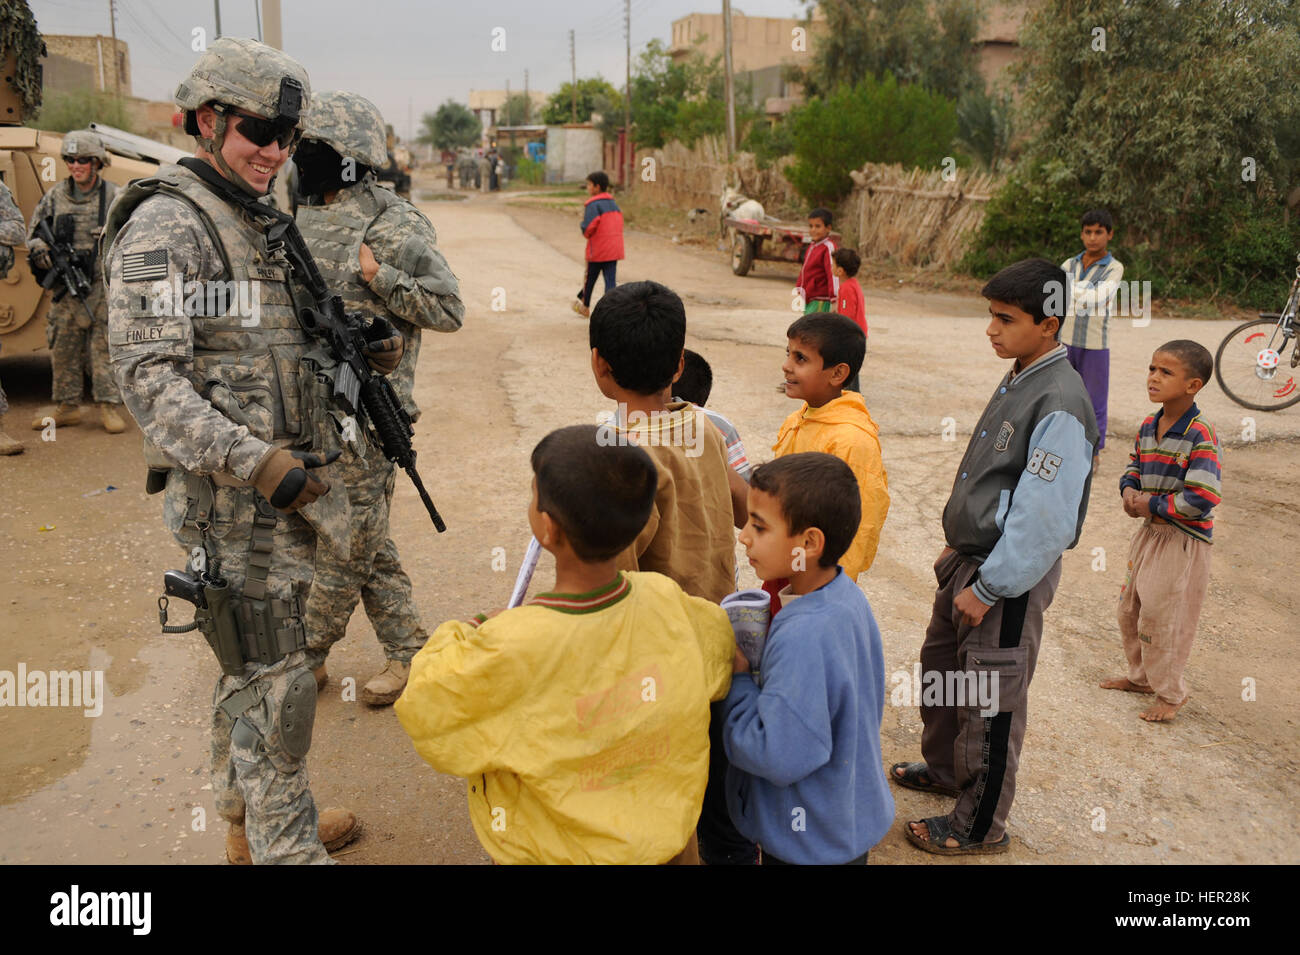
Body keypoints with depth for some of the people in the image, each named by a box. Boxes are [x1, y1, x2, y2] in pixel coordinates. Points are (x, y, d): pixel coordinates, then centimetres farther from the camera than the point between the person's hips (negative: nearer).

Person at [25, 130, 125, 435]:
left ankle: (108, 407, 2)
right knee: (63, 348, 7)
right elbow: (33, 232, 15)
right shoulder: (54, 197, 9)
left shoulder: (114, 197, 1)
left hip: (104, 287, -3)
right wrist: (39, 250, -4)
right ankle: (67, 407, 17)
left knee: (104, 347, -4)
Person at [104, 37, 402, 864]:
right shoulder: (166, 224, -12)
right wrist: (258, 463, -27)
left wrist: (364, 351, 4)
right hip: (231, 494, -9)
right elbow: (149, 376, -20)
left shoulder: (262, 224, 16)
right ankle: (285, 849, 13)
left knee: (253, 671, 20)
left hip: (280, 486, 9)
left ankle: (249, 823, 36)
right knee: (275, 684, -2)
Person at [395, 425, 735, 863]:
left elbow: (419, 707, -16)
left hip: (553, 852, -4)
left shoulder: (506, 650, -34)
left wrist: (460, 633, 2)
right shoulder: (668, 603, -22)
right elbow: (724, 649, 2)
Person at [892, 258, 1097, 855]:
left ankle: (979, 827, 26)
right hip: (968, 557, 9)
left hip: (1010, 577, -9)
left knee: (990, 703, 6)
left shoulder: (1060, 407, -24)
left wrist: (987, 589, -19)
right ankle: (943, 768, 49)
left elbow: (1044, 520, -26)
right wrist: (957, 544, 16)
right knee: (940, 666, 25)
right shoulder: (1018, 381, 5)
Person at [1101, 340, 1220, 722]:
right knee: (1131, 609, 18)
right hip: (1150, 532, 8)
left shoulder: (1200, 436, -22)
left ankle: (1170, 693, 24)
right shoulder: (1148, 426, 2)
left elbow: (1202, 498, -27)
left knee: (1160, 618, 3)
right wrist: (1129, 491, -5)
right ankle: (1141, 676, 40)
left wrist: (1152, 505, -19)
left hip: (1184, 541, -8)